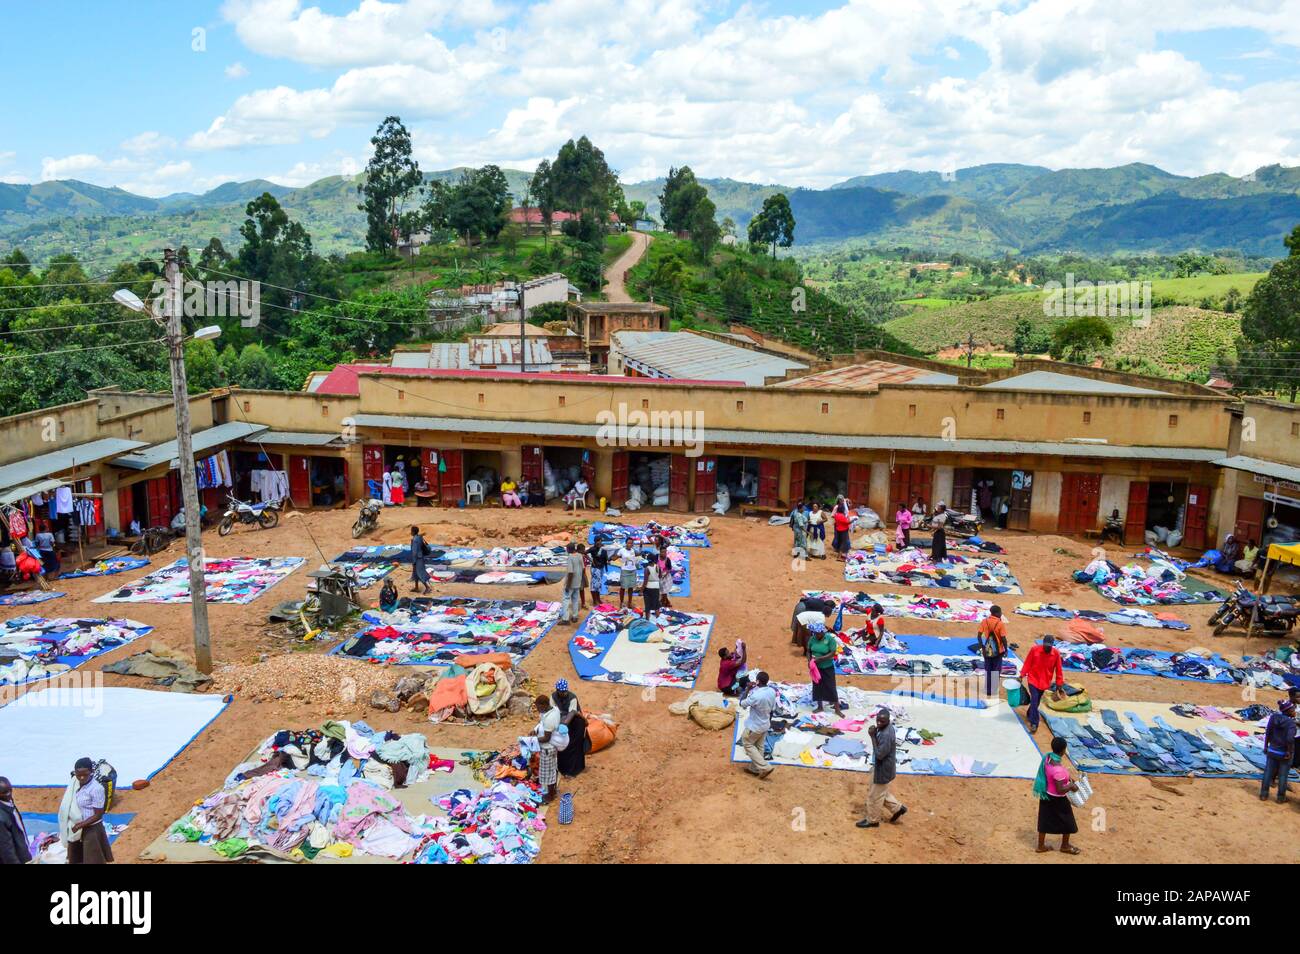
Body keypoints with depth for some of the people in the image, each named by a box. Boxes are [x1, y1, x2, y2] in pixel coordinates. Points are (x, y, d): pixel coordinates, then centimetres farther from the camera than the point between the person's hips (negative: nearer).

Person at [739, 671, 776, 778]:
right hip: (765, 725, 7)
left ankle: (765, 767, 7)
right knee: (759, 746, 22)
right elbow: (772, 709, 3)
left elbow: (742, 703, -17)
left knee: (747, 744, 12)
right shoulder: (772, 691, -10)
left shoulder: (756, 696, -34)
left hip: (754, 726, -7)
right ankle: (755, 768, 35)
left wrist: (748, 689, -12)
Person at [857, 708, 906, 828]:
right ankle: (898, 808, 39)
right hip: (881, 767, 9)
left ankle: (872, 820, 29)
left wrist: (873, 736, -28)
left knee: (874, 796, 11)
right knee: (881, 793, 28)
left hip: (883, 770, -9)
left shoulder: (886, 735, -34)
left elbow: (879, 754, -29)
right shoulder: (888, 726, -3)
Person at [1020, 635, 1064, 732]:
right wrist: (1022, 675, -3)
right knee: (1034, 701, -11)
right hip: (1033, 679, -2)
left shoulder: (1056, 654, -11)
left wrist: (1059, 683, 2)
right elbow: (1027, 663, -6)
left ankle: (1030, 714, 40)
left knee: (1036, 701, 14)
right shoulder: (1034, 649, -15)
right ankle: (1034, 723, -6)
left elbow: (1058, 669, -2)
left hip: (1045, 682, 2)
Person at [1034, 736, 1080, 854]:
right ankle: (1065, 846, 40)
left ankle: (1041, 845, 35)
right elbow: (1060, 790, -28)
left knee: (1045, 820, 21)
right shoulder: (1058, 769, -35)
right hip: (1057, 799, -7)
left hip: (1046, 795, 7)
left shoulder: (1047, 757, -10)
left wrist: (1067, 778, 8)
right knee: (1067, 822, 19)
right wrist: (1071, 786, -12)